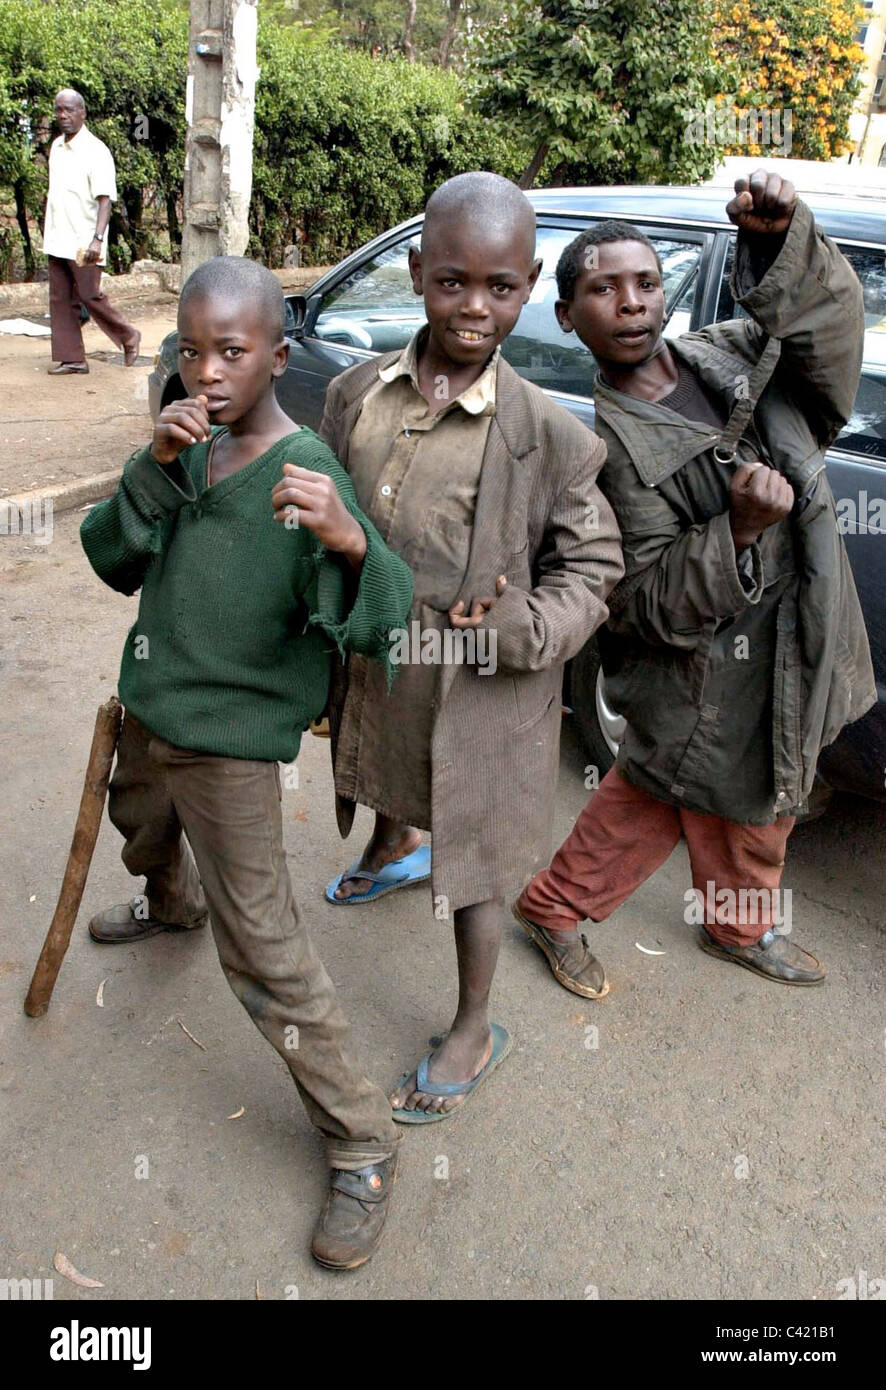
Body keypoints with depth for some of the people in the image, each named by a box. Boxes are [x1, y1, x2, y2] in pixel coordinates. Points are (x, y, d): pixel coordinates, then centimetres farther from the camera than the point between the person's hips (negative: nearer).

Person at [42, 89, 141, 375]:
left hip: (83, 243, -7)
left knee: (90, 296, -4)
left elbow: (105, 199, -17)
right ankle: (71, 359, 8)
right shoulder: (56, 147, 12)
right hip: (57, 241, 7)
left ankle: (129, 338, 17)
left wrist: (97, 239, -28)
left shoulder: (96, 151, -9)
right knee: (60, 300, 4)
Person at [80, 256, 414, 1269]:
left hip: (230, 740, -7)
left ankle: (360, 1146, 12)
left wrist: (349, 544, -49)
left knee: (264, 952, -5)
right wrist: (154, 468, -21)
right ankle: (171, 905, 71)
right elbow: (116, 563, -4)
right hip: (149, 715, 7)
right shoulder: (187, 443, -1)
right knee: (142, 830, 35)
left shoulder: (308, 473, -20)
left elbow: (374, 627, -28)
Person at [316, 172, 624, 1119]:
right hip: (372, 665, 5)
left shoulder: (547, 435, -19)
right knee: (383, 780, 34)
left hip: (478, 693, -5)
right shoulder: (356, 394, -7)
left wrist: (519, 627, -24)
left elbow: (593, 567, -9)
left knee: (470, 861, 11)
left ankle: (475, 1031, 35)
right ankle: (393, 852, 72)